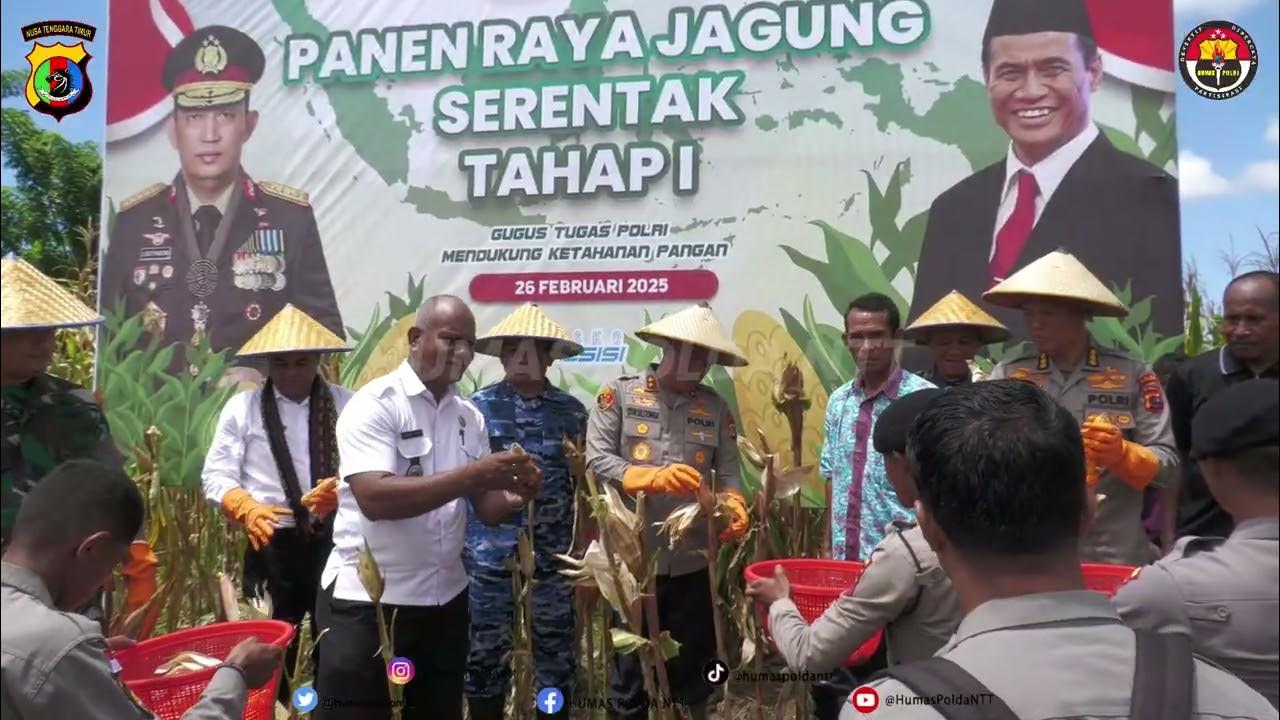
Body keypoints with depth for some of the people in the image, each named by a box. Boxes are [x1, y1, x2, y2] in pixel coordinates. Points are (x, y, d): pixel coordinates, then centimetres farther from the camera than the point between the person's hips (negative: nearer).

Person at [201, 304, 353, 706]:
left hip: (335, 541, 1)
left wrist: (341, 487, -23)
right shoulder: (242, 407, 3)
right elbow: (216, 474, -1)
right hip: (273, 545, 0)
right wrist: (248, 509, -19)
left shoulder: (346, 405, 3)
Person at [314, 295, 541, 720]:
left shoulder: (469, 417, 7)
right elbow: (375, 498, -25)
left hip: (444, 601, 6)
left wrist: (516, 496, -14)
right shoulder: (373, 404, -12)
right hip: (367, 602, -6)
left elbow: (484, 506, 8)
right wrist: (470, 475, -29)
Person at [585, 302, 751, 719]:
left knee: (692, 670, 15)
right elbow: (596, 460, -10)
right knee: (629, 669, 10)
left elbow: (729, 473, 5)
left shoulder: (716, 407, 8)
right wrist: (653, 477, -23)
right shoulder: (619, 394, -2)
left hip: (694, 562, 3)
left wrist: (734, 507, -16)